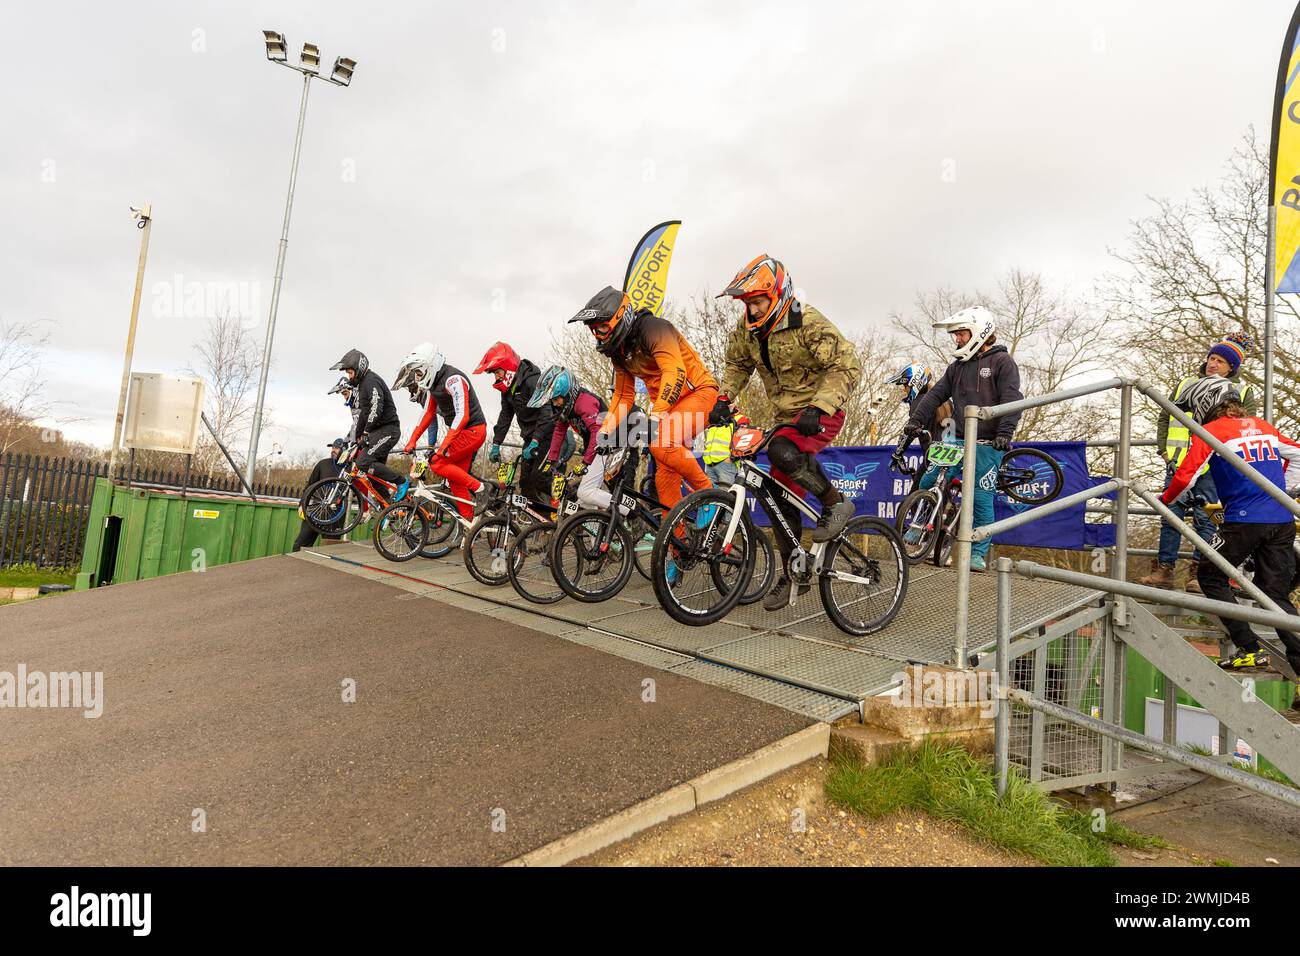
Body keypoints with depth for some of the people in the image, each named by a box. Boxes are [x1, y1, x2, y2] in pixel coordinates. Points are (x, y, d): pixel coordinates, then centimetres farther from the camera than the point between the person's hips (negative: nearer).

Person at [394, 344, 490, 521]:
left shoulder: (453, 379, -22)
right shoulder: (433, 382, 7)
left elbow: (462, 416, -29)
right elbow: (428, 413, 14)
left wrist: (443, 446, -33)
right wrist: (412, 440, 6)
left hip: (473, 430, -9)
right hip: (460, 432, 9)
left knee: (437, 463, -17)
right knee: (455, 481, 7)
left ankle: (480, 488, -9)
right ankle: (469, 520, 13)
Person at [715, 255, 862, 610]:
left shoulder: (808, 323, -20)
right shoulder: (747, 329, 0)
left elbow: (847, 365, -24)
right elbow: (737, 365, 16)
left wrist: (818, 408, -35)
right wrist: (723, 399, -1)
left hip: (821, 415, -7)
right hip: (787, 417, 7)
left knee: (781, 451, -36)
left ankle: (836, 504, -14)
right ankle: (793, 573, 17)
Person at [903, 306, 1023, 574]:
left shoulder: (1002, 361, -2)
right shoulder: (957, 367, 16)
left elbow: (1012, 400, -12)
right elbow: (936, 394, 8)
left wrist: (1005, 433, -24)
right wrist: (914, 421, -4)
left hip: (987, 443, -6)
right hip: (957, 439, 6)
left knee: (981, 497, -4)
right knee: (927, 482, -1)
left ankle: (978, 552, 6)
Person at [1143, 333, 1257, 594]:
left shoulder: (1243, 392, 10)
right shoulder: (1185, 384, 15)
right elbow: (1164, 418, 18)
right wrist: (1165, 450, 7)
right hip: (1178, 464, 2)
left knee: (1206, 519, -2)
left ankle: (1199, 573, 4)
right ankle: (1164, 570, 6)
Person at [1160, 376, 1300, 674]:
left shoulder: (1209, 432, -4)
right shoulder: (1262, 425, 16)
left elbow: (1185, 477, -8)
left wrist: (1164, 500, 10)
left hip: (1245, 520, -6)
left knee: (1211, 576, 10)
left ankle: (1249, 649, 3)